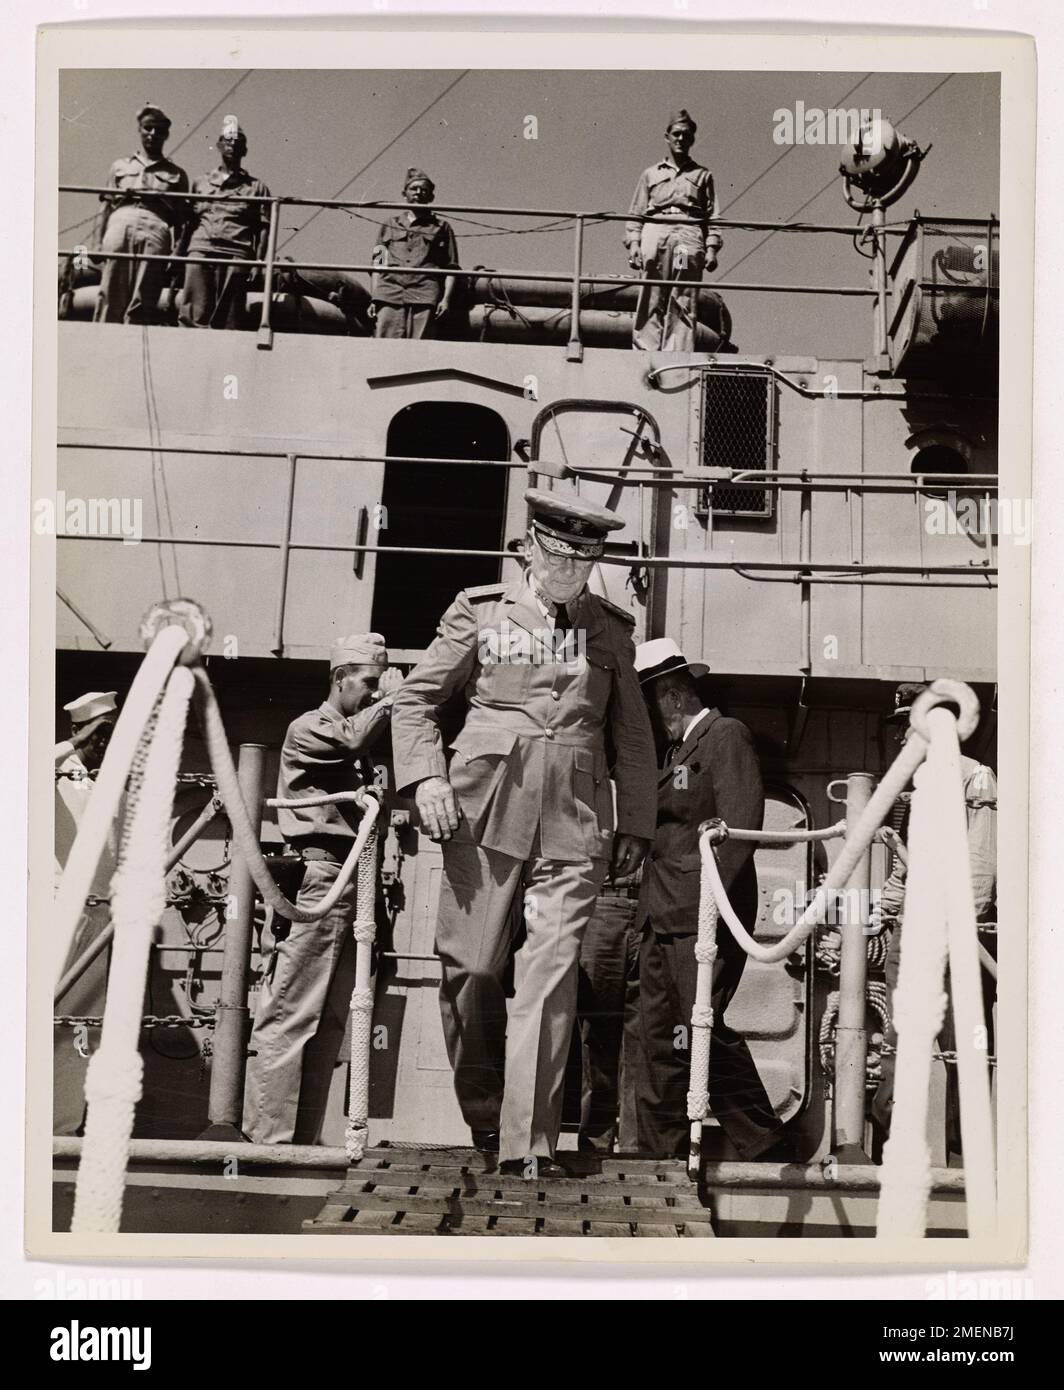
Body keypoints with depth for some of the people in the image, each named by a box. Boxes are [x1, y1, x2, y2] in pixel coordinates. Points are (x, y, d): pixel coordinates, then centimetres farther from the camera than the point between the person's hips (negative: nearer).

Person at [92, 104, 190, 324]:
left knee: (142, 305, -12)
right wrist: (98, 244, 4)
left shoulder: (176, 174, 21)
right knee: (110, 298, -12)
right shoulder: (120, 166, 24)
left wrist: (178, 252, -1)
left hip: (155, 231, -1)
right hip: (120, 226, 1)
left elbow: (180, 220, 13)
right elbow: (105, 208, 17)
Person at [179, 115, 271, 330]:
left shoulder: (256, 187, 18)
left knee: (230, 320, -9)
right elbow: (189, 222, 21)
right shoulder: (201, 182, 23)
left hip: (235, 255, -1)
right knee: (195, 314, -11)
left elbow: (263, 228, 9)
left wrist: (258, 262, -3)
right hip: (200, 250, 1)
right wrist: (180, 255, 10)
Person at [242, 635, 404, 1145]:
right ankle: (268, 1139, -9)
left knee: (329, 1023, 7)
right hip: (317, 875, -9)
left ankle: (303, 1140, 11)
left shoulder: (358, 755, 27)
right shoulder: (309, 727, 3)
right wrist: (389, 698, -5)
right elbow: (352, 737, -18)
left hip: (353, 882, 9)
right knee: (291, 1017, -10)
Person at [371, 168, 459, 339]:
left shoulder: (441, 227, 19)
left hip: (424, 298, -1)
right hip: (389, 296, 1)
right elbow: (377, 265, 19)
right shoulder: (389, 226, 24)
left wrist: (446, 299, -2)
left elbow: (451, 267, 12)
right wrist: (374, 300, 8)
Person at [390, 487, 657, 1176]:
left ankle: (529, 1142, -1)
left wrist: (636, 826, 13)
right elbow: (417, 698, 11)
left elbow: (633, 736, 18)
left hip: (574, 825, 1)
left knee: (550, 979, -6)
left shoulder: (611, 629, 13)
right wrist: (426, 778, -3)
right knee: (471, 968, 2)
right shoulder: (480, 611, 8)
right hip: (485, 813, 0)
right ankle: (484, 1114, 24)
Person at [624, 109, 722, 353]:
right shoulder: (651, 174, 23)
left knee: (684, 305, -11)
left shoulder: (702, 175, 23)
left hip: (689, 234, 0)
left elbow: (712, 216, 14)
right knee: (651, 301, -10)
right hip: (655, 233, 0)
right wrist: (633, 244, 1)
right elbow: (635, 214, 16)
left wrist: (712, 248, 0)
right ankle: (645, 354, -14)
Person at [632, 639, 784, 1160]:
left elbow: (740, 827, -14)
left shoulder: (726, 735, -5)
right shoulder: (676, 748, 21)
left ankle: (766, 1147, 1)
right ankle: (660, 1154, 15)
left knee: (699, 1031, -10)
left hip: (703, 919, -9)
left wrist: (708, 902, -20)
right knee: (659, 1037, 8)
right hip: (662, 920, 9)